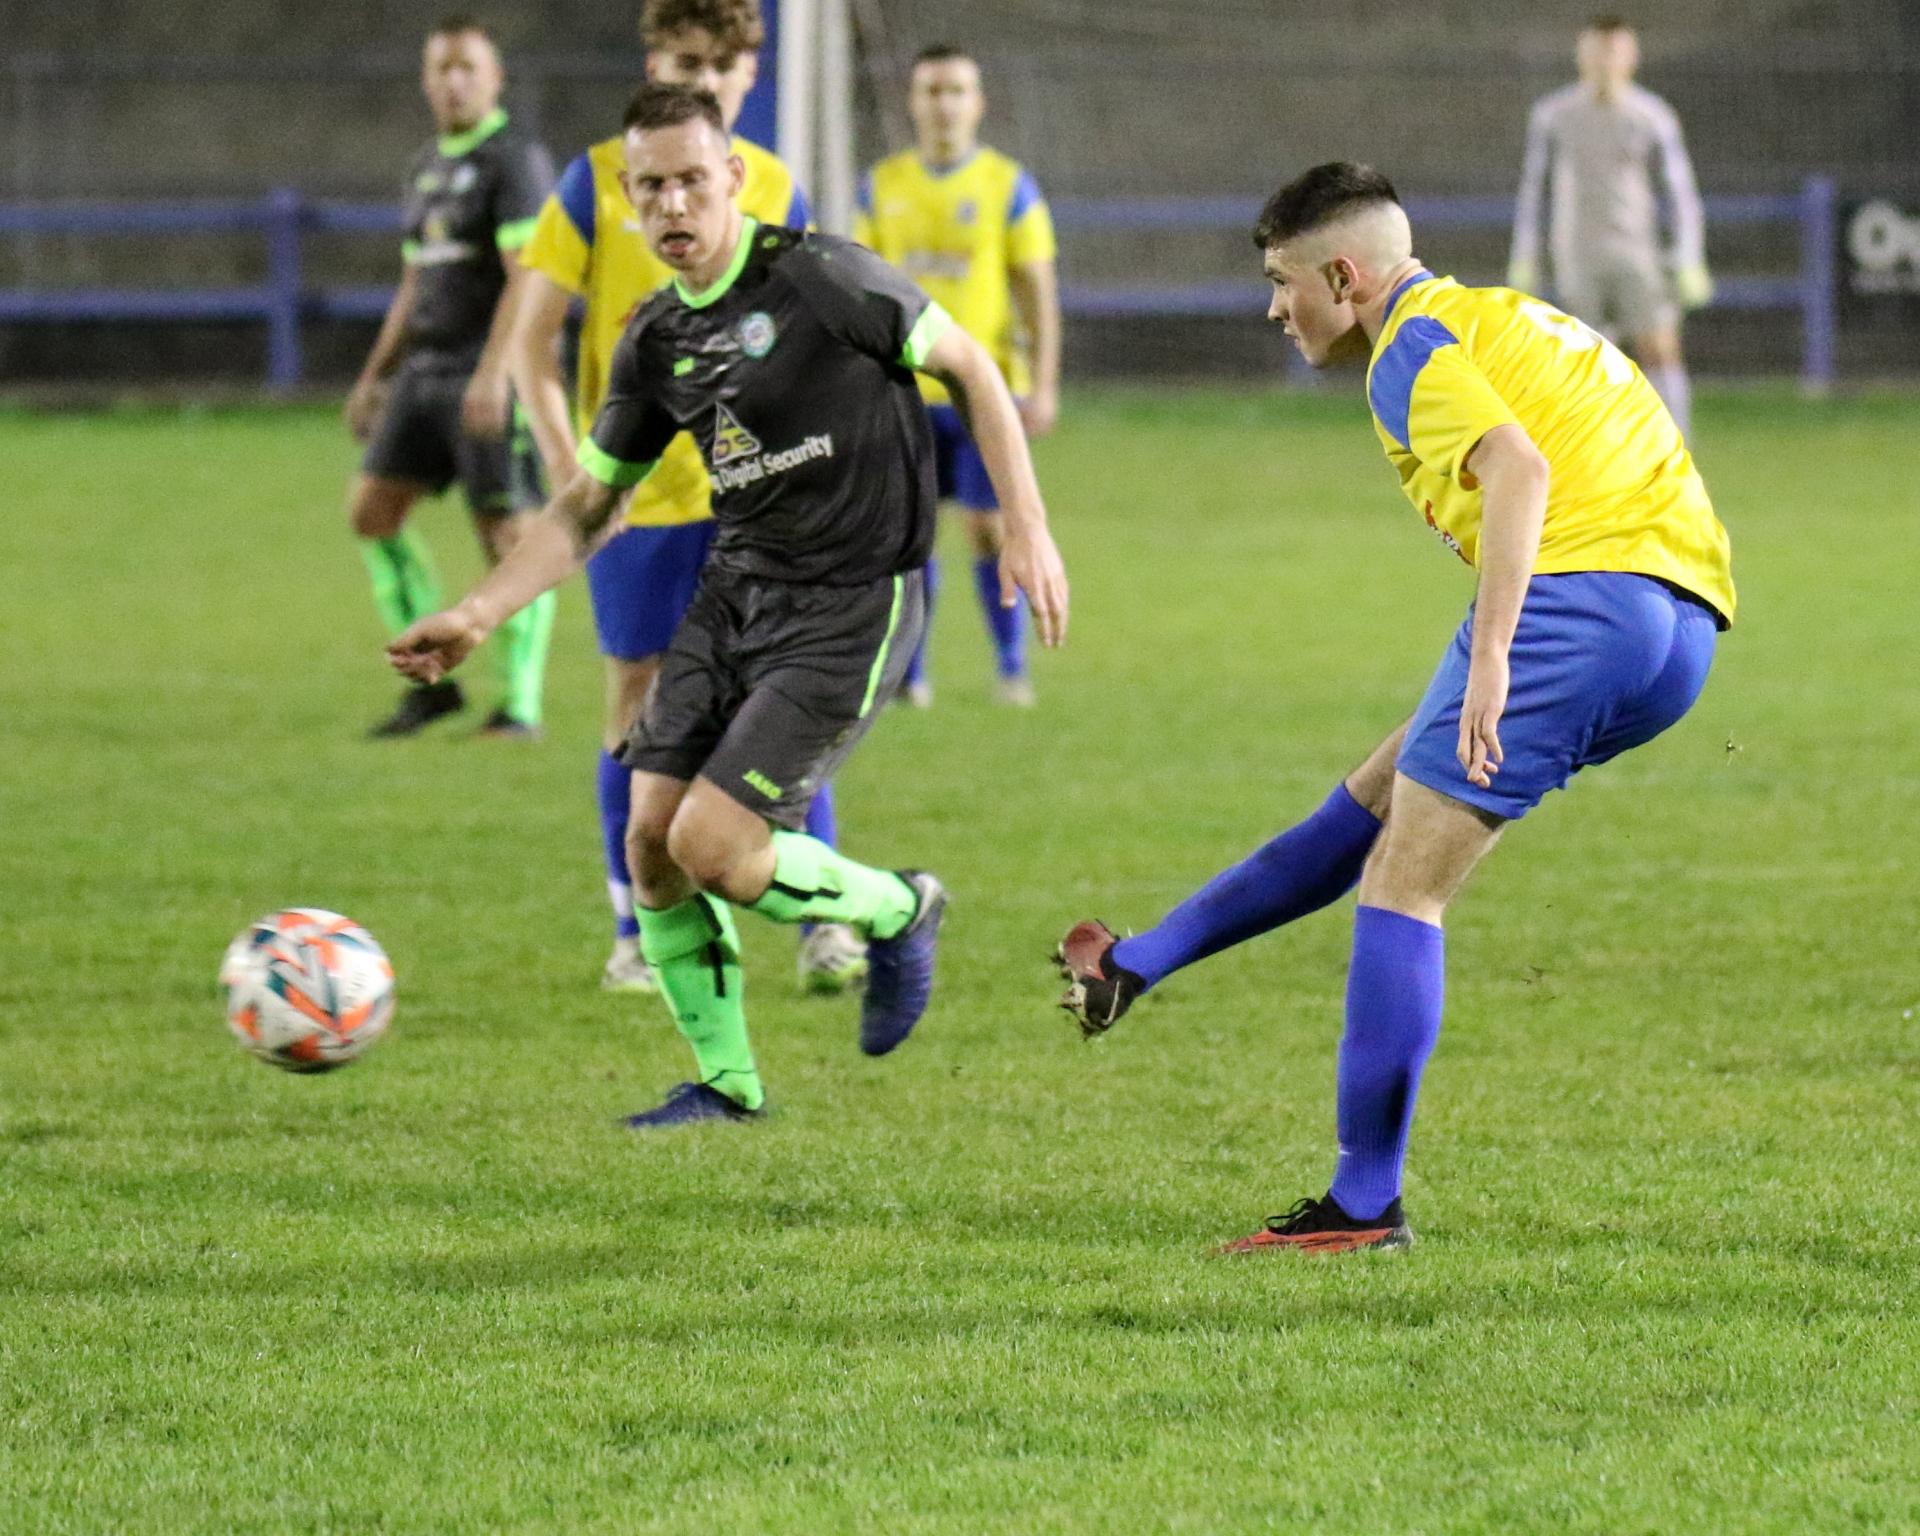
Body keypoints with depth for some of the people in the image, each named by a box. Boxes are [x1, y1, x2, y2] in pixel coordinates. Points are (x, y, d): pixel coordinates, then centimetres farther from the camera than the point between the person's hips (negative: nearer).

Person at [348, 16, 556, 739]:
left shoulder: (515, 159, -9)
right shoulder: (428, 168, 17)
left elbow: (528, 275, -19)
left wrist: (494, 371, -29)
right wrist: (374, 376, 21)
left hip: (495, 374, -8)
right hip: (427, 368, 8)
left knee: (509, 532, -6)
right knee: (371, 509, 2)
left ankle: (520, 703, 0)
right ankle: (429, 682, 8)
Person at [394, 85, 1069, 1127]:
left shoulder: (816, 278, -14)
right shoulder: (658, 340, 6)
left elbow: (968, 367, -5)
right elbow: (583, 509, 14)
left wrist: (1026, 524, -10)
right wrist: (476, 615, 2)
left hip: (850, 605, -7)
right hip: (733, 590, 7)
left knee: (712, 848, -14)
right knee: (650, 836, -1)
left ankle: (898, 912, 14)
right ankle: (726, 1082, 17)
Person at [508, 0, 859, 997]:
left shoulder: (773, 192, 6)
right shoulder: (599, 183, -2)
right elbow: (533, 339, -1)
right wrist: (568, 473, -9)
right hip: (636, 495, -1)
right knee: (640, 699, 4)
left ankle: (824, 926, -3)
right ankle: (636, 935, 15)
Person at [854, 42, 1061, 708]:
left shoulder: (1009, 185, 0)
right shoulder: (882, 186, 8)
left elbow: (1038, 291, -1)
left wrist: (1043, 388, -8)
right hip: (905, 392, 2)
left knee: (988, 527, -4)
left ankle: (1012, 667, 8)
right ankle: (908, 672, 8)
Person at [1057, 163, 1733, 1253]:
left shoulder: (1415, 346, -2)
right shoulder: (1500, 317, 28)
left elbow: (1519, 470, -21)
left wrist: (1489, 656, -30)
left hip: (1587, 590, -10)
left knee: (1400, 883, -5)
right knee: (1371, 805, 20)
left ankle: (1366, 1206, -6)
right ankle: (1134, 970, 31)